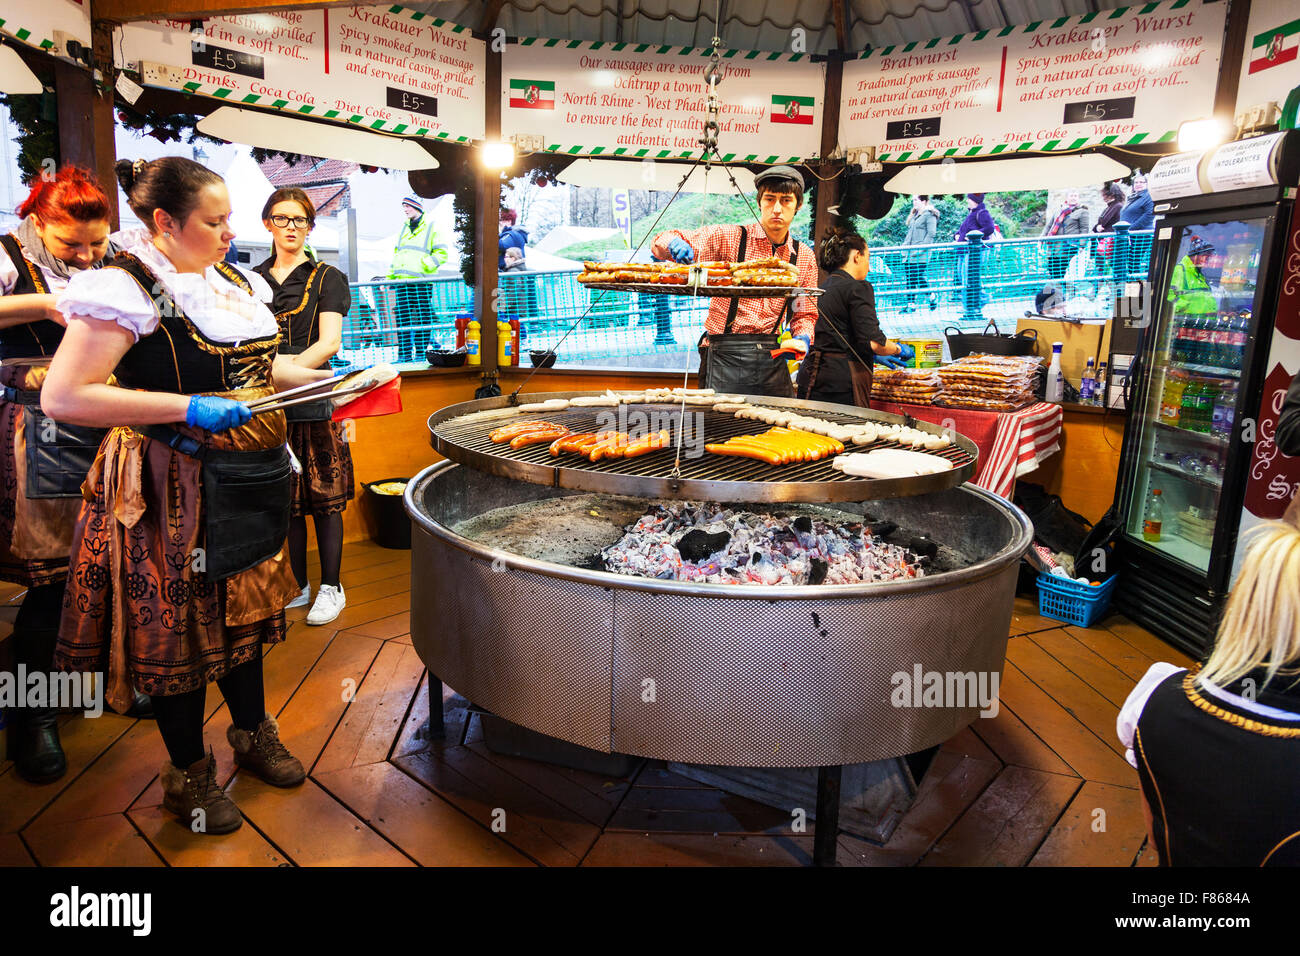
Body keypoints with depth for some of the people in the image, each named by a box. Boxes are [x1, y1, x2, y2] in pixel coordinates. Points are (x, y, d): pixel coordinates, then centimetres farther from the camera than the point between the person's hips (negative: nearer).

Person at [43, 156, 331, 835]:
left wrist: (325, 379, 10)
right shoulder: (127, 288, -15)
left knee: (244, 607, 19)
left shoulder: (231, 282, 10)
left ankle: (252, 733, 40)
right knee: (182, 626, 6)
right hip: (175, 488, -7)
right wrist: (189, 409, -26)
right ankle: (187, 775, 27)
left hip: (247, 480, 8)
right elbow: (62, 397, -22)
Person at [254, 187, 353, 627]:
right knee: (283, 500, 8)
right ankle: (296, 586, 21)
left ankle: (330, 587, 11)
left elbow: (329, 343, -9)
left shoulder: (326, 278, 4)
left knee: (323, 498, 0)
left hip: (312, 399, -3)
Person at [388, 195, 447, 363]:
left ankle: (421, 353, 6)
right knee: (402, 317, 3)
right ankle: (405, 353, 7)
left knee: (422, 318, -2)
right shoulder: (403, 228, 22)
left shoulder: (431, 226, 2)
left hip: (421, 281, -6)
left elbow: (442, 253, -4)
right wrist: (390, 277, 19)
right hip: (401, 280, 6)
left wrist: (424, 265, -15)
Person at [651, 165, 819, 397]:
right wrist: (675, 244, -26)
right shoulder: (728, 238, -2)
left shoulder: (805, 257, 9)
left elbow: (805, 314, 19)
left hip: (772, 361, 4)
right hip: (724, 357, -4)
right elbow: (661, 243, -2)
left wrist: (802, 338, -3)